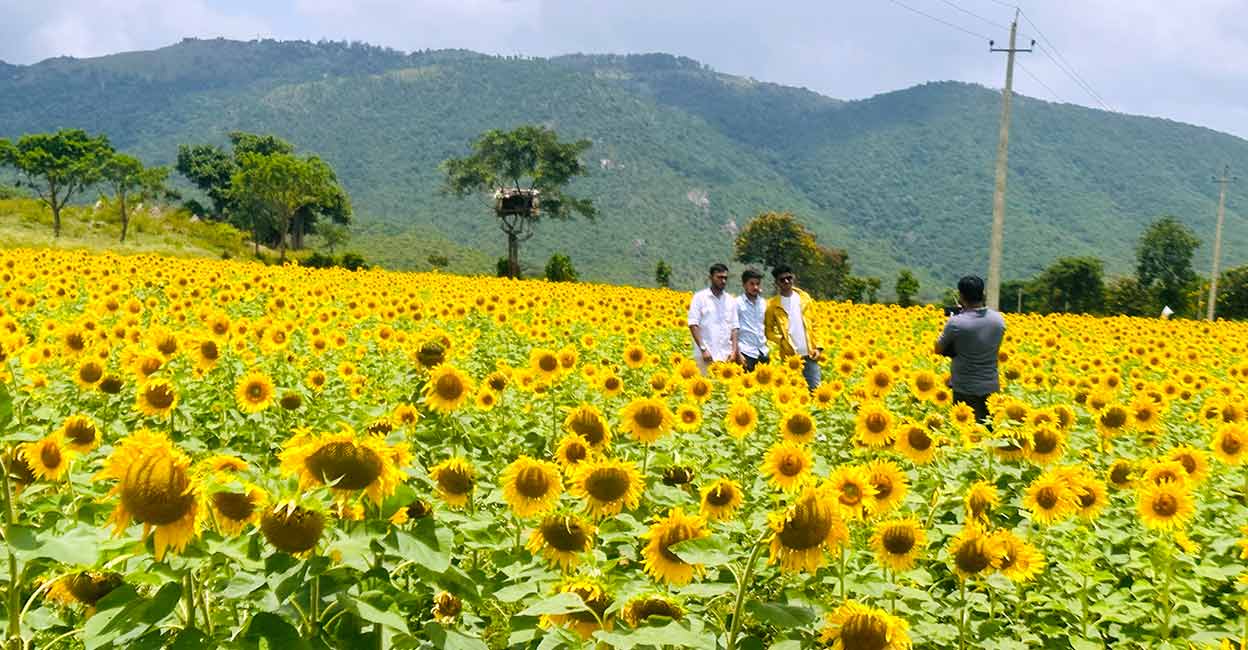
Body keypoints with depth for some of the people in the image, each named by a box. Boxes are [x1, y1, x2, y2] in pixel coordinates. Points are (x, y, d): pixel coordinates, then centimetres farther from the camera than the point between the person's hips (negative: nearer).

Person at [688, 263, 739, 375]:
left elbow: (734, 328, 12)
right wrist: (703, 349, -14)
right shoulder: (700, 297, -1)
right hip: (706, 354, -4)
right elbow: (693, 325, -6)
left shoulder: (730, 301, 12)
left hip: (725, 356, 4)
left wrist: (734, 350, -1)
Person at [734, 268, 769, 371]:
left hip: (762, 352, 5)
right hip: (746, 352, -5)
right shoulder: (737, 303, -4)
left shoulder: (763, 303, 11)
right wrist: (738, 354, -10)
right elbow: (734, 330, -5)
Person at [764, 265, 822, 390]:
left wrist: (818, 346, 3)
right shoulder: (773, 304, 1)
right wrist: (781, 342, -12)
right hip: (790, 356, -2)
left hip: (809, 354, 2)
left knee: (816, 387, -4)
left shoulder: (804, 297, 8)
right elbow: (768, 330, 5)